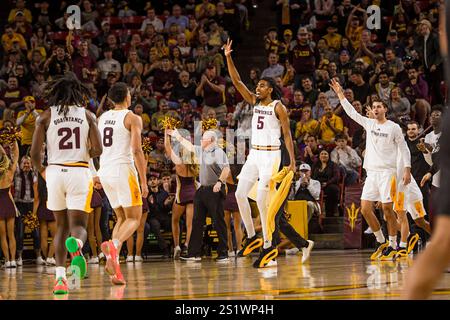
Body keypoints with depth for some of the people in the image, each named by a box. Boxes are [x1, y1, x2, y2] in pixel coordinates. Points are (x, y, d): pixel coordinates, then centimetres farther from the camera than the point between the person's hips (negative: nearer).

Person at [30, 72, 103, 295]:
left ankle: (60, 277, 5)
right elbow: (97, 150, -2)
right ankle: (76, 244, -38)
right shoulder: (87, 115, 4)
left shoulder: (46, 116, 3)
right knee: (78, 225, 0)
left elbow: (35, 152, -2)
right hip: (80, 172, -1)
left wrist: (41, 171, 17)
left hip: (55, 171, 1)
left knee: (62, 226, 15)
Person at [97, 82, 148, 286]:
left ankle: (113, 262, -3)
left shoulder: (102, 118, 15)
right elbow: (136, 151, -12)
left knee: (122, 218, 15)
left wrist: (96, 173, 24)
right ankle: (114, 245, -29)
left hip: (105, 171, 6)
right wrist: (143, 181, -11)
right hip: (123, 169, -6)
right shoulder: (133, 118, -4)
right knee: (134, 218, 1)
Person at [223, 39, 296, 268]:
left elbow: (287, 134, -7)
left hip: (270, 155, -7)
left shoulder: (278, 107, -6)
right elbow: (237, 82, 8)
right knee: (240, 194, 1)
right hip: (254, 154, 7)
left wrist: (292, 161, -13)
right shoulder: (255, 102, 12)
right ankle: (252, 237, 12)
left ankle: (268, 246, -7)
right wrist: (228, 58, -1)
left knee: (261, 199, -12)